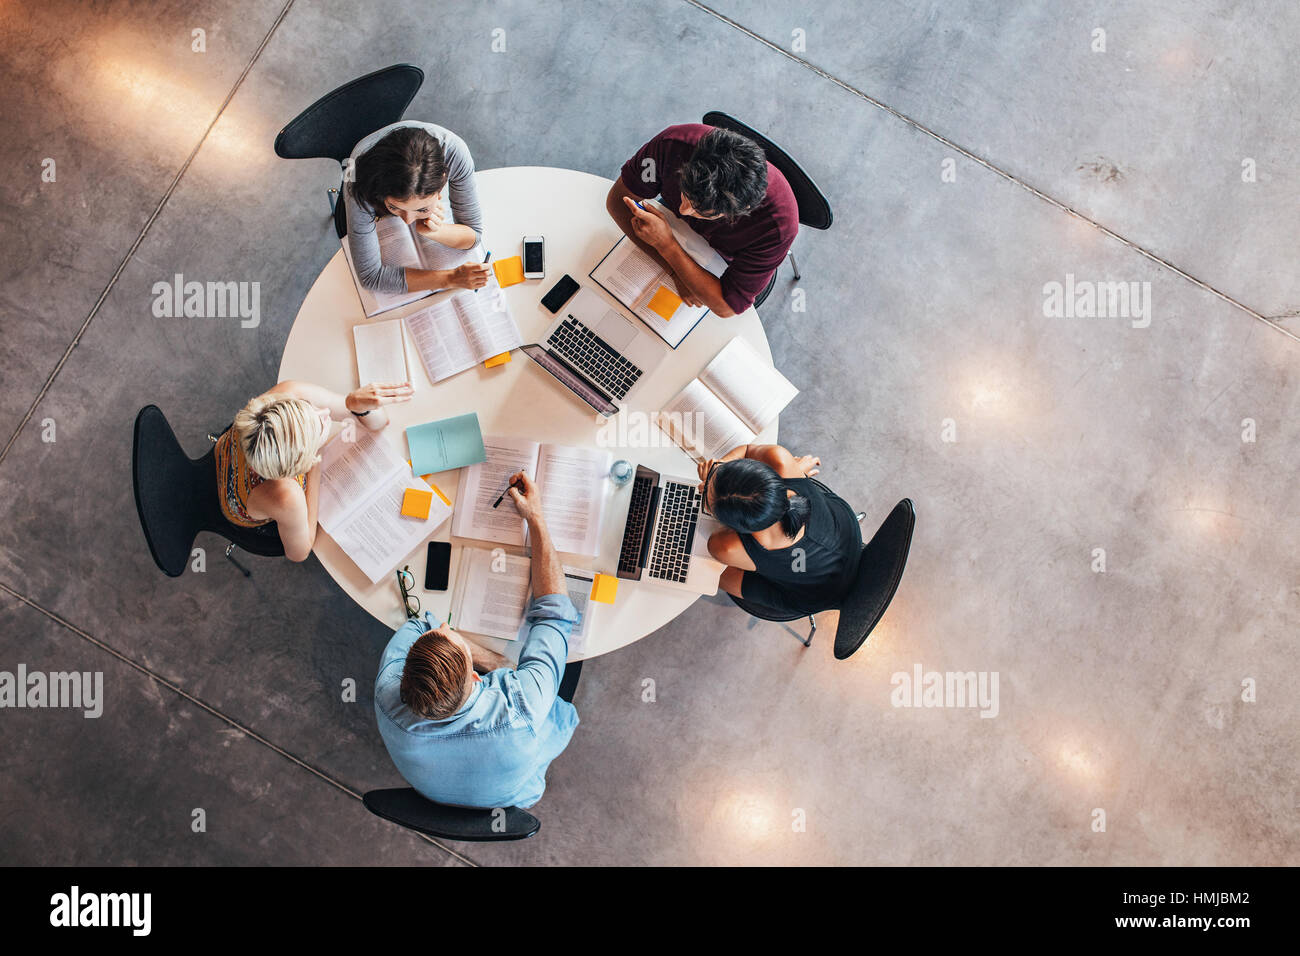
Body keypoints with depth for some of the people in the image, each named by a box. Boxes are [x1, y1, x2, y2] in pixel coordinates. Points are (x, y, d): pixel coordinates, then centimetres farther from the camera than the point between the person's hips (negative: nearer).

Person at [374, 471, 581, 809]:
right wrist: (535, 516, -26)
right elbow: (554, 612, -31)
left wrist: (499, 664, -19)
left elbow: (419, 625, -19)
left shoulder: (389, 696, -41)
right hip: (513, 797, -2)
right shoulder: (520, 710, -48)